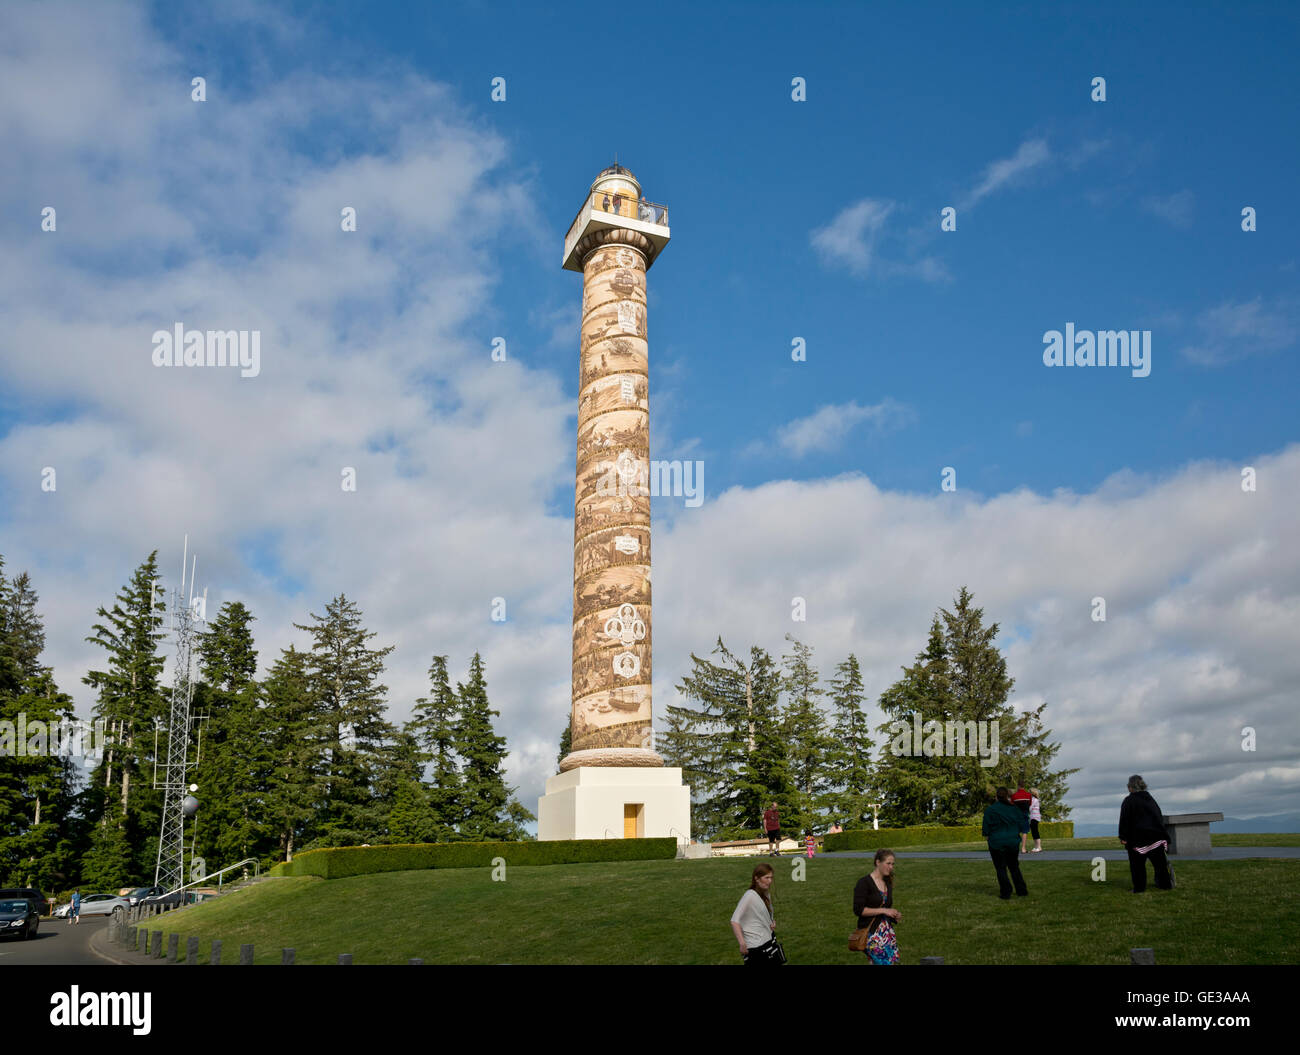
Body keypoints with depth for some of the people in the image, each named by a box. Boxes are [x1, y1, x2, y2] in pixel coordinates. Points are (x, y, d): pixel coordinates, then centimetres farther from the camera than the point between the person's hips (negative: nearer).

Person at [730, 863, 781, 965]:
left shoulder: (766, 894, 8)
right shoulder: (750, 896, -17)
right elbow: (734, 921, -21)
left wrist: (773, 922, 4)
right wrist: (742, 944, -27)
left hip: (769, 942, 8)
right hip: (756, 948, -8)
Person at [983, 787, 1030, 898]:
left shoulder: (990, 810, -10)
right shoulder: (1014, 809, -1)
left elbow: (986, 831, -9)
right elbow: (1023, 827, 4)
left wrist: (984, 833, 10)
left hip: (997, 843, -3)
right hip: (1013, 842, 3)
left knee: (1001, 869, 6)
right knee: (1014, 867, 18)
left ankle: (1006, 893, 4)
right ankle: (1022, 890, 19)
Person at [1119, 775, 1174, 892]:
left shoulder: (1128, 801, -8)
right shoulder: (1151, 799, 12)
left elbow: (1124, 820, -12)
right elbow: (1160, 817, 19)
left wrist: (1123, 837, -9)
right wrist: (1160, 833, 27)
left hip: (1138, 838, -6)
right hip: (1156, 837, 6)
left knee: (1137, 865, 0)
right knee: (1159, 862, 12)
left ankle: (1139, 888, -2)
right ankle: (1166, 884, 16)